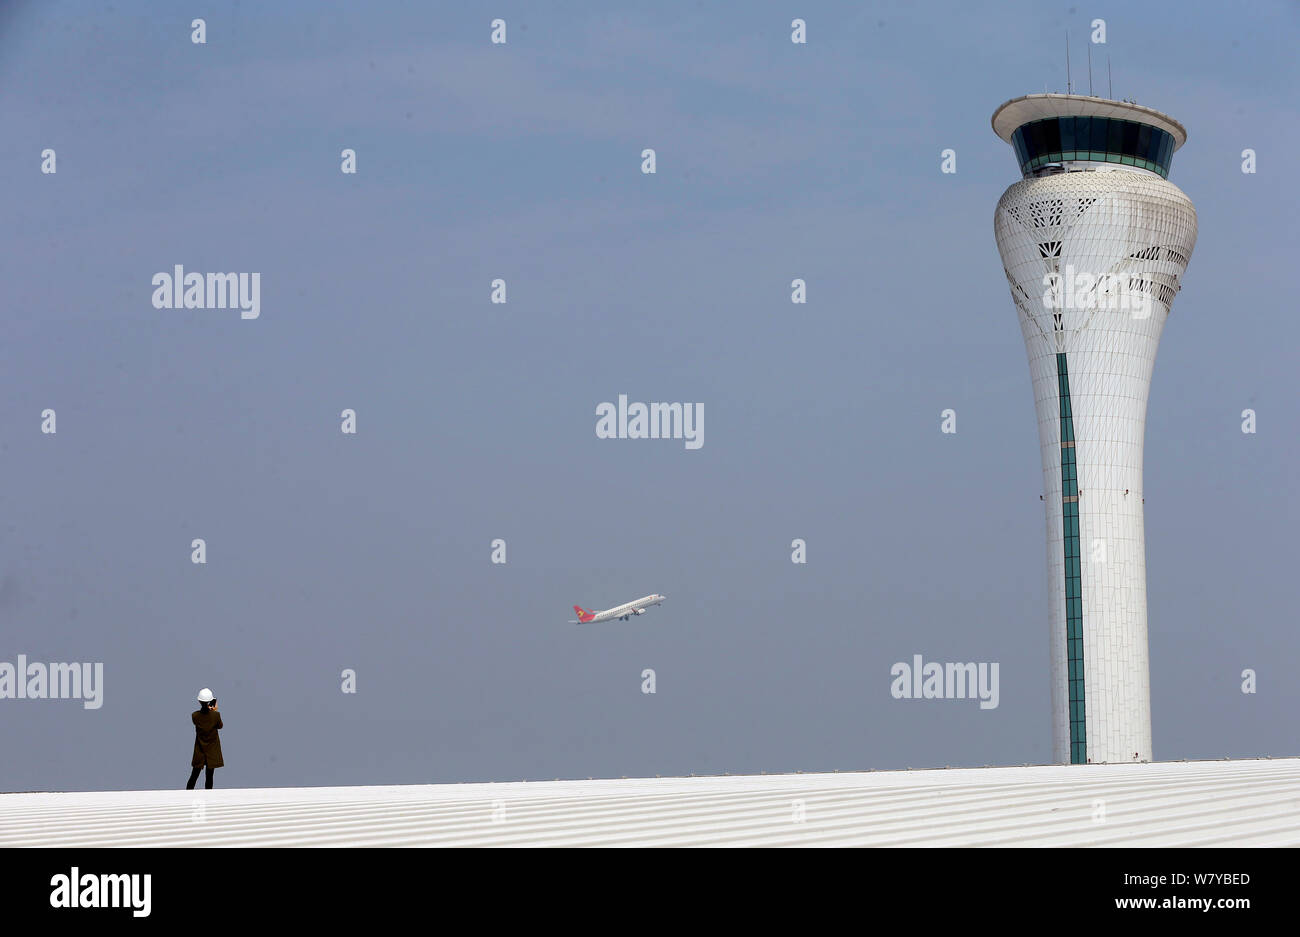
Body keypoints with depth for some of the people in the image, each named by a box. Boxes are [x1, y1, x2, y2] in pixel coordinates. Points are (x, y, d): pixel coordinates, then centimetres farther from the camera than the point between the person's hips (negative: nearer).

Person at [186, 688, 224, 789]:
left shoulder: (194, 716, -14)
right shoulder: (216, 715, -17)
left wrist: (209, 710, 8)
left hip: (199, 750, 1)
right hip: (212, 750, -1)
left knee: (194, 775, 11)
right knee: (209, 776, 5)